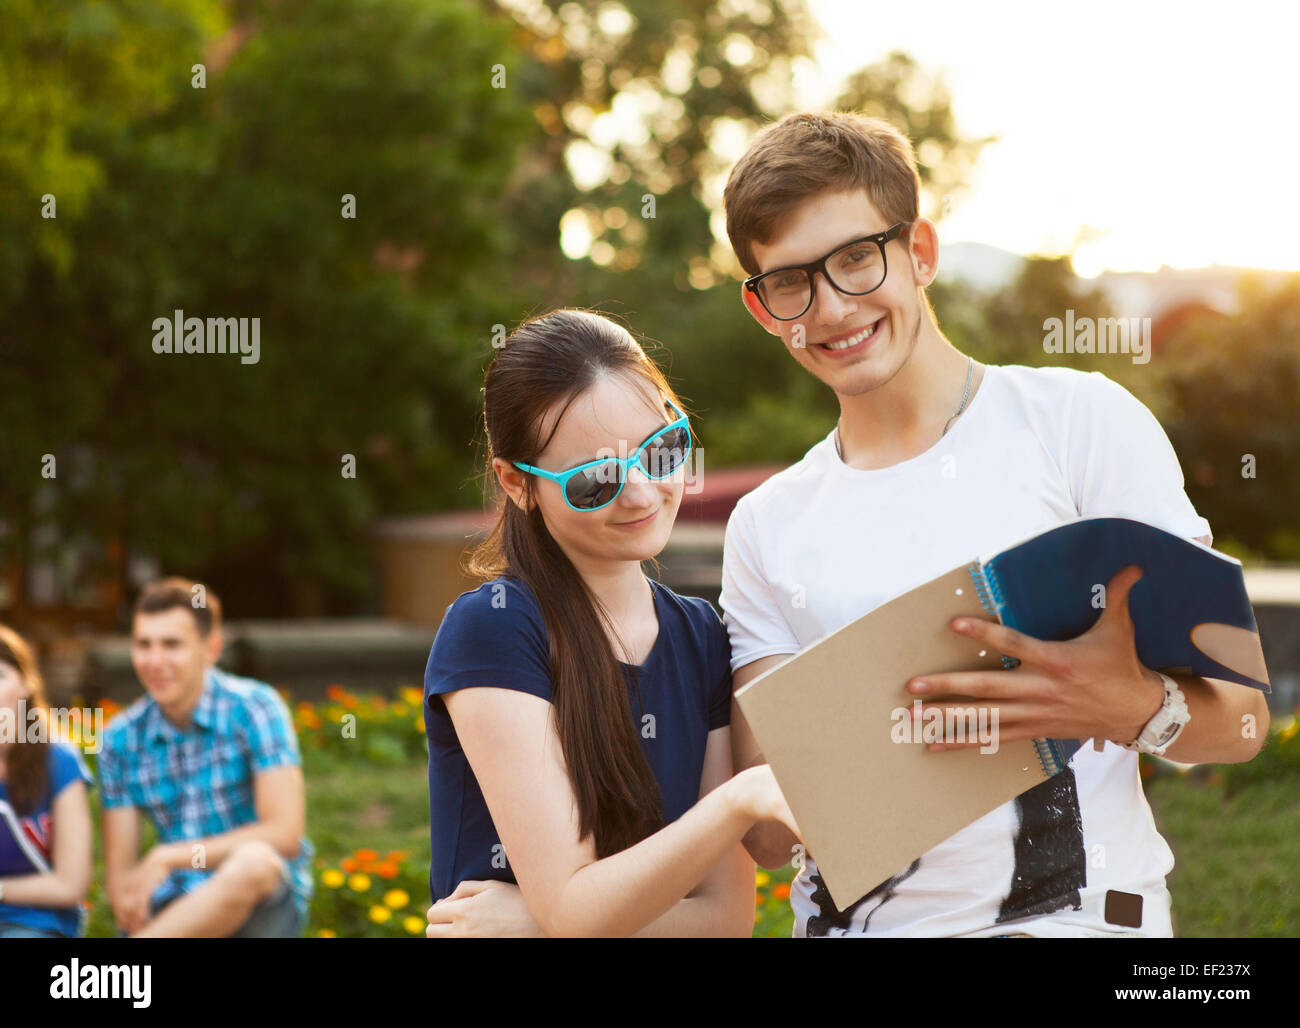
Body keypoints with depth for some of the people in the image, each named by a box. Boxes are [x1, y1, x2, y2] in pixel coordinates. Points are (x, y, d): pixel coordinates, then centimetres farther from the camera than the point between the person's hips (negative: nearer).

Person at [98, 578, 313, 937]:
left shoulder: (253, 708, -6)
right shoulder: (121, 740, 5)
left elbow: (284, 834, -15)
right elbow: (120, 874, 6)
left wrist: (167, 858, -17)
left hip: (267, 903, -2)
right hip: (182, 912, 2)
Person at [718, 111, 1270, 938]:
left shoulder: (1080, 420, 4)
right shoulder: (767, 526, 15)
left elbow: (1240, 720, 1)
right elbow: (770, 835, 11)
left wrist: (1136, 706, -22)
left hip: (1074, 914, -2)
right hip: (857, 919, 3)